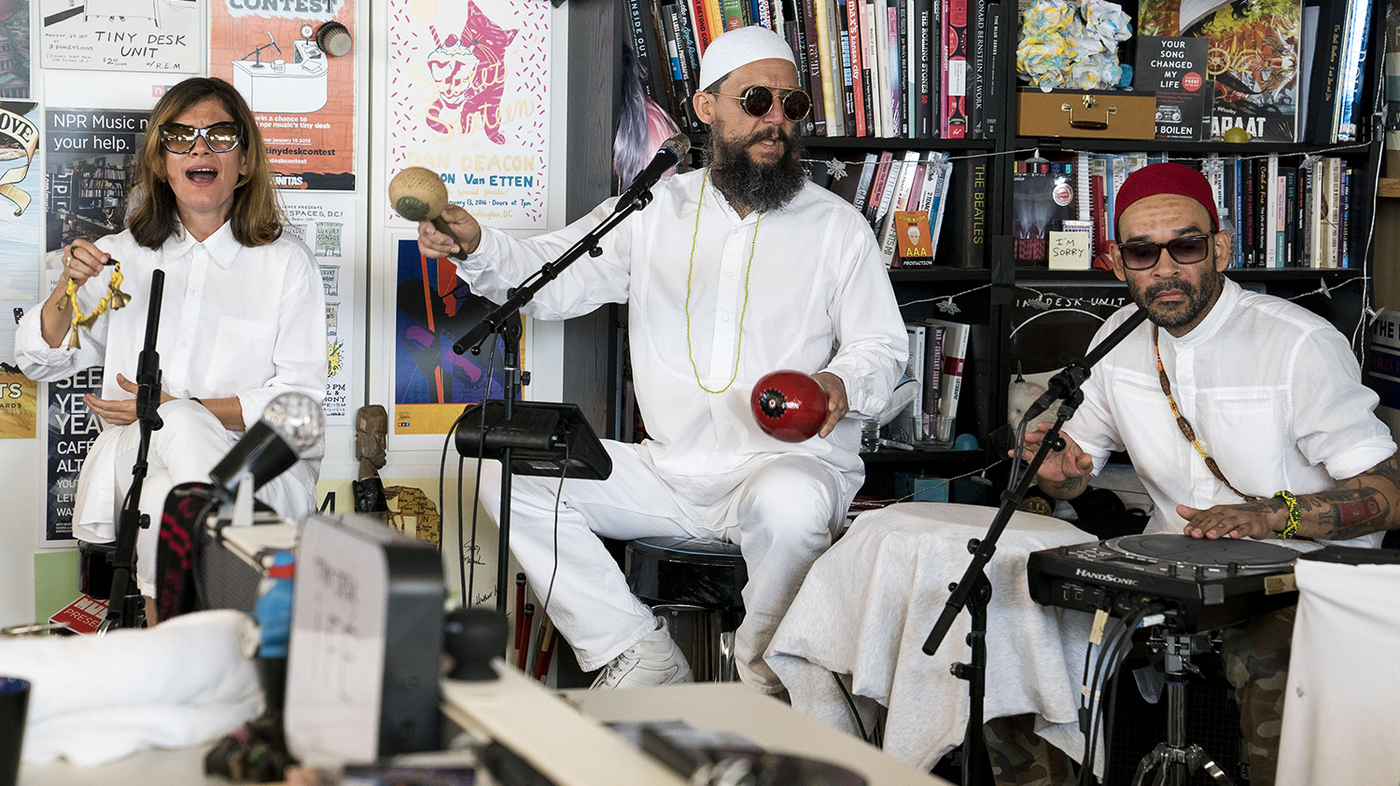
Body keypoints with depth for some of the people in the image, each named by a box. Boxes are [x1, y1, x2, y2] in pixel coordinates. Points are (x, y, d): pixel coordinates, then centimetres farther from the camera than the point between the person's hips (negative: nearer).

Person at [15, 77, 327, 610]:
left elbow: (300, 397, 0)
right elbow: (39, 362, 18)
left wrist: (175, 408, -10)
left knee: (168, 499, -36)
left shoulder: (286, 262, 9)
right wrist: (69, 290, -4)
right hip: (134, 464, 2)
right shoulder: (123, 255, 18)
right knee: (183, 426, -33)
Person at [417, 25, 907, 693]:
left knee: (788, 505, -39)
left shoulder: (837, 226, 7)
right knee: (510, 473, -13)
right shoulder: (655, 210, 11)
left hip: (791, 461, -3)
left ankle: (763, 676, -9)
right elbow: (549, 280, 6)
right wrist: (476, 248, -15)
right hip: (668, 474, 3)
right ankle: (641, 658, -11)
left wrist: (841, 385, -16)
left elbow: (881, 347, 7)